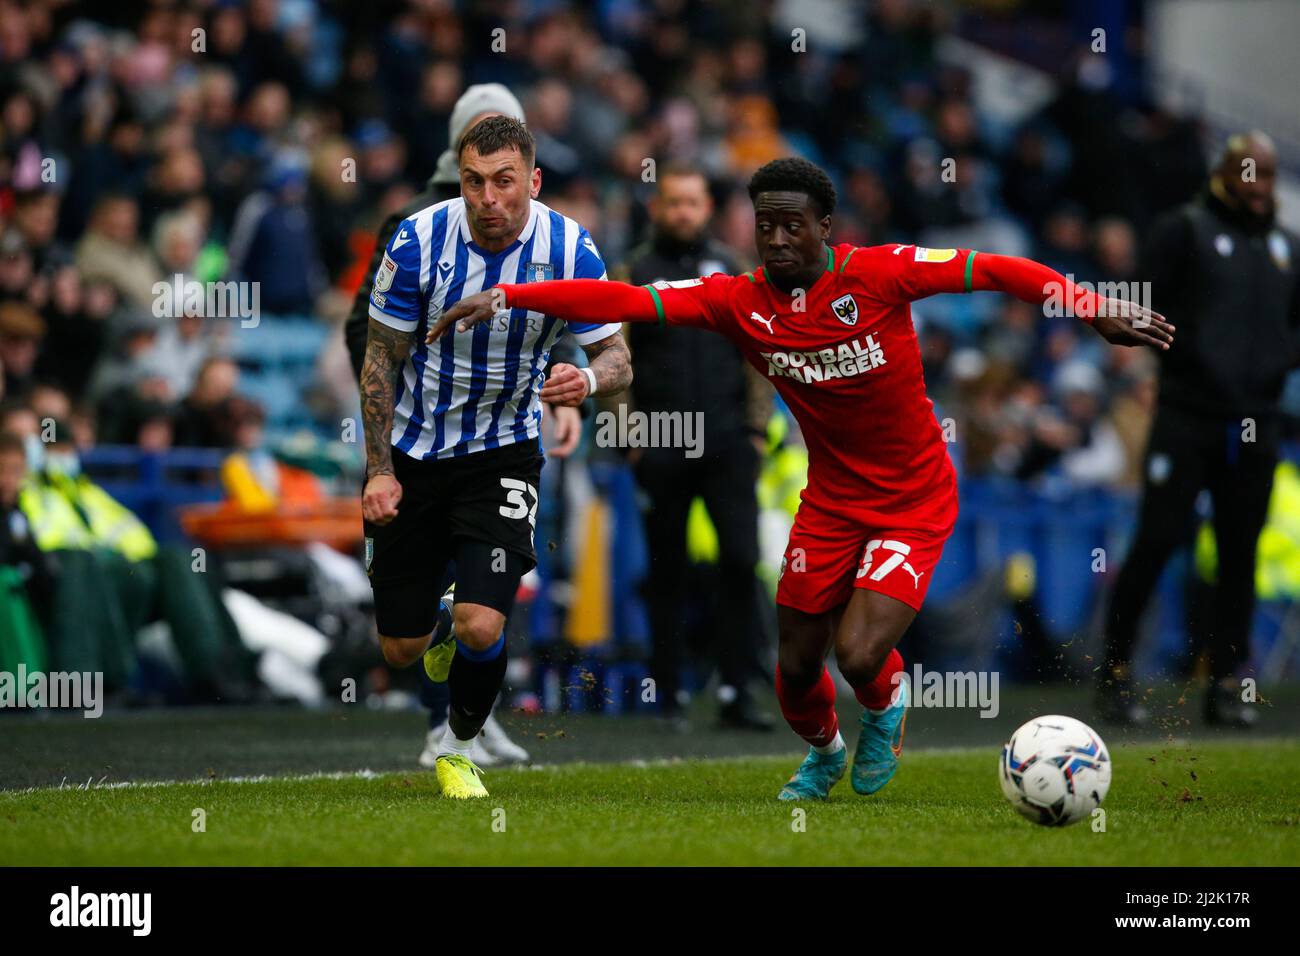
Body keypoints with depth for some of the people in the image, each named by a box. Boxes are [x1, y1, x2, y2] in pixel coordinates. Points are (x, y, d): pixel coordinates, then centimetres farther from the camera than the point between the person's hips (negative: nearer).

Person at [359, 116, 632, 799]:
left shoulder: (570, 250, -15)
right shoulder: (418, 242, -17)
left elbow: (617, 358, -7)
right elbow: (382, 357, -6)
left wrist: (589, 378, -31)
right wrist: (379, 470, -9)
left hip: (502, 453, 0)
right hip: (412, 453, 0)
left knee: (481, 629, -17)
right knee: (401, 648, 5)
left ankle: (457, 748, 13)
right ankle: (440, 628, 44)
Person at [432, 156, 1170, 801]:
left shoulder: (880, 273, -18)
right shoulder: (740, 301, -9)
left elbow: (994, 270, -16)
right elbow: (630, 300, -14)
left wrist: (1092, 309, -26)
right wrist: (504, 298, -21)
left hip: (914, 502, -4)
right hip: (831, 502, 4)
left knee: (859, 655, -18)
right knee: (797, 670, 8)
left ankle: (886, 705, 20)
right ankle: (824, 754, 44)